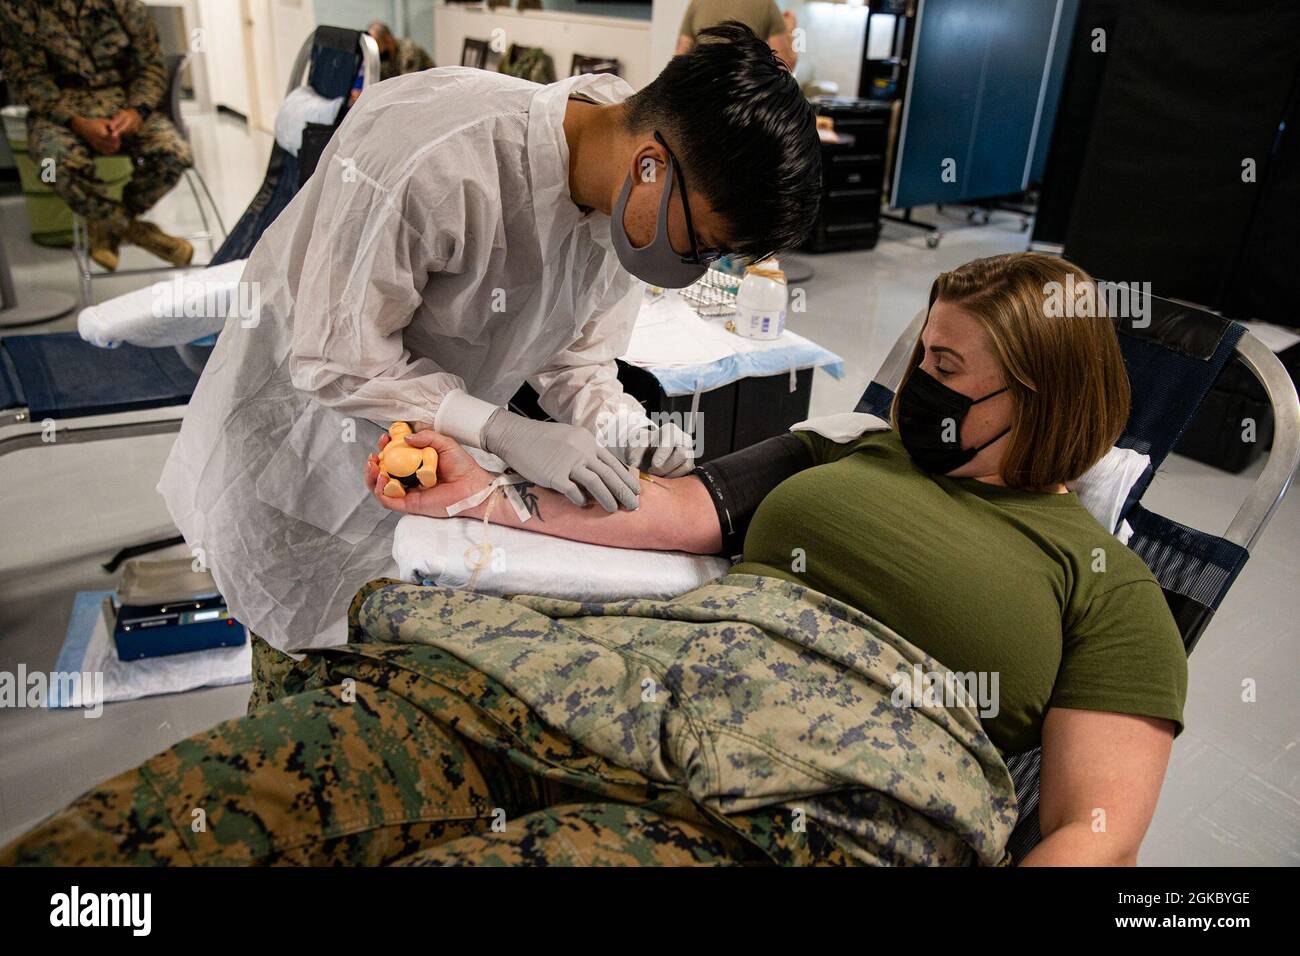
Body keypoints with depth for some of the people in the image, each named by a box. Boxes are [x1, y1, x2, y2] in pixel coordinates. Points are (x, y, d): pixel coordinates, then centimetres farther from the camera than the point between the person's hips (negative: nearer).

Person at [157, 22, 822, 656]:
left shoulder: (630, 202, -15)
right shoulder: (428, 163, -37)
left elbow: (575, 355, -3)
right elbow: (337, 365, -29)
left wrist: (618, 425, -23)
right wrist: (505, 434, -36)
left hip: (440, 442, 5)